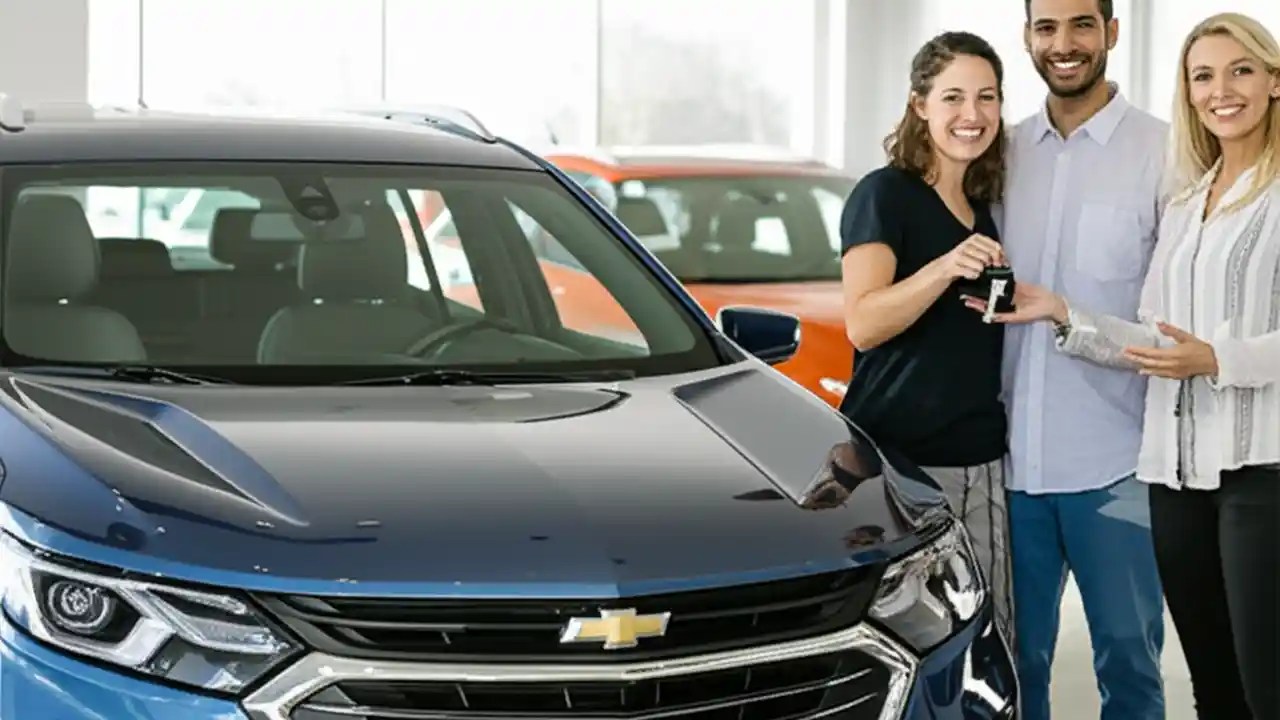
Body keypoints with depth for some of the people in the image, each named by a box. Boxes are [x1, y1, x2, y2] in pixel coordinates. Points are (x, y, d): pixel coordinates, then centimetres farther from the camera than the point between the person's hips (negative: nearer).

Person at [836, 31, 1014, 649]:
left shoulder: (982, 209, 18)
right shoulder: (884, 194, -4)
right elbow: (863, 324, -16)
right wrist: (945, 268, -29)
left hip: (979, 459, 7)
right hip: (896, 457, -7)